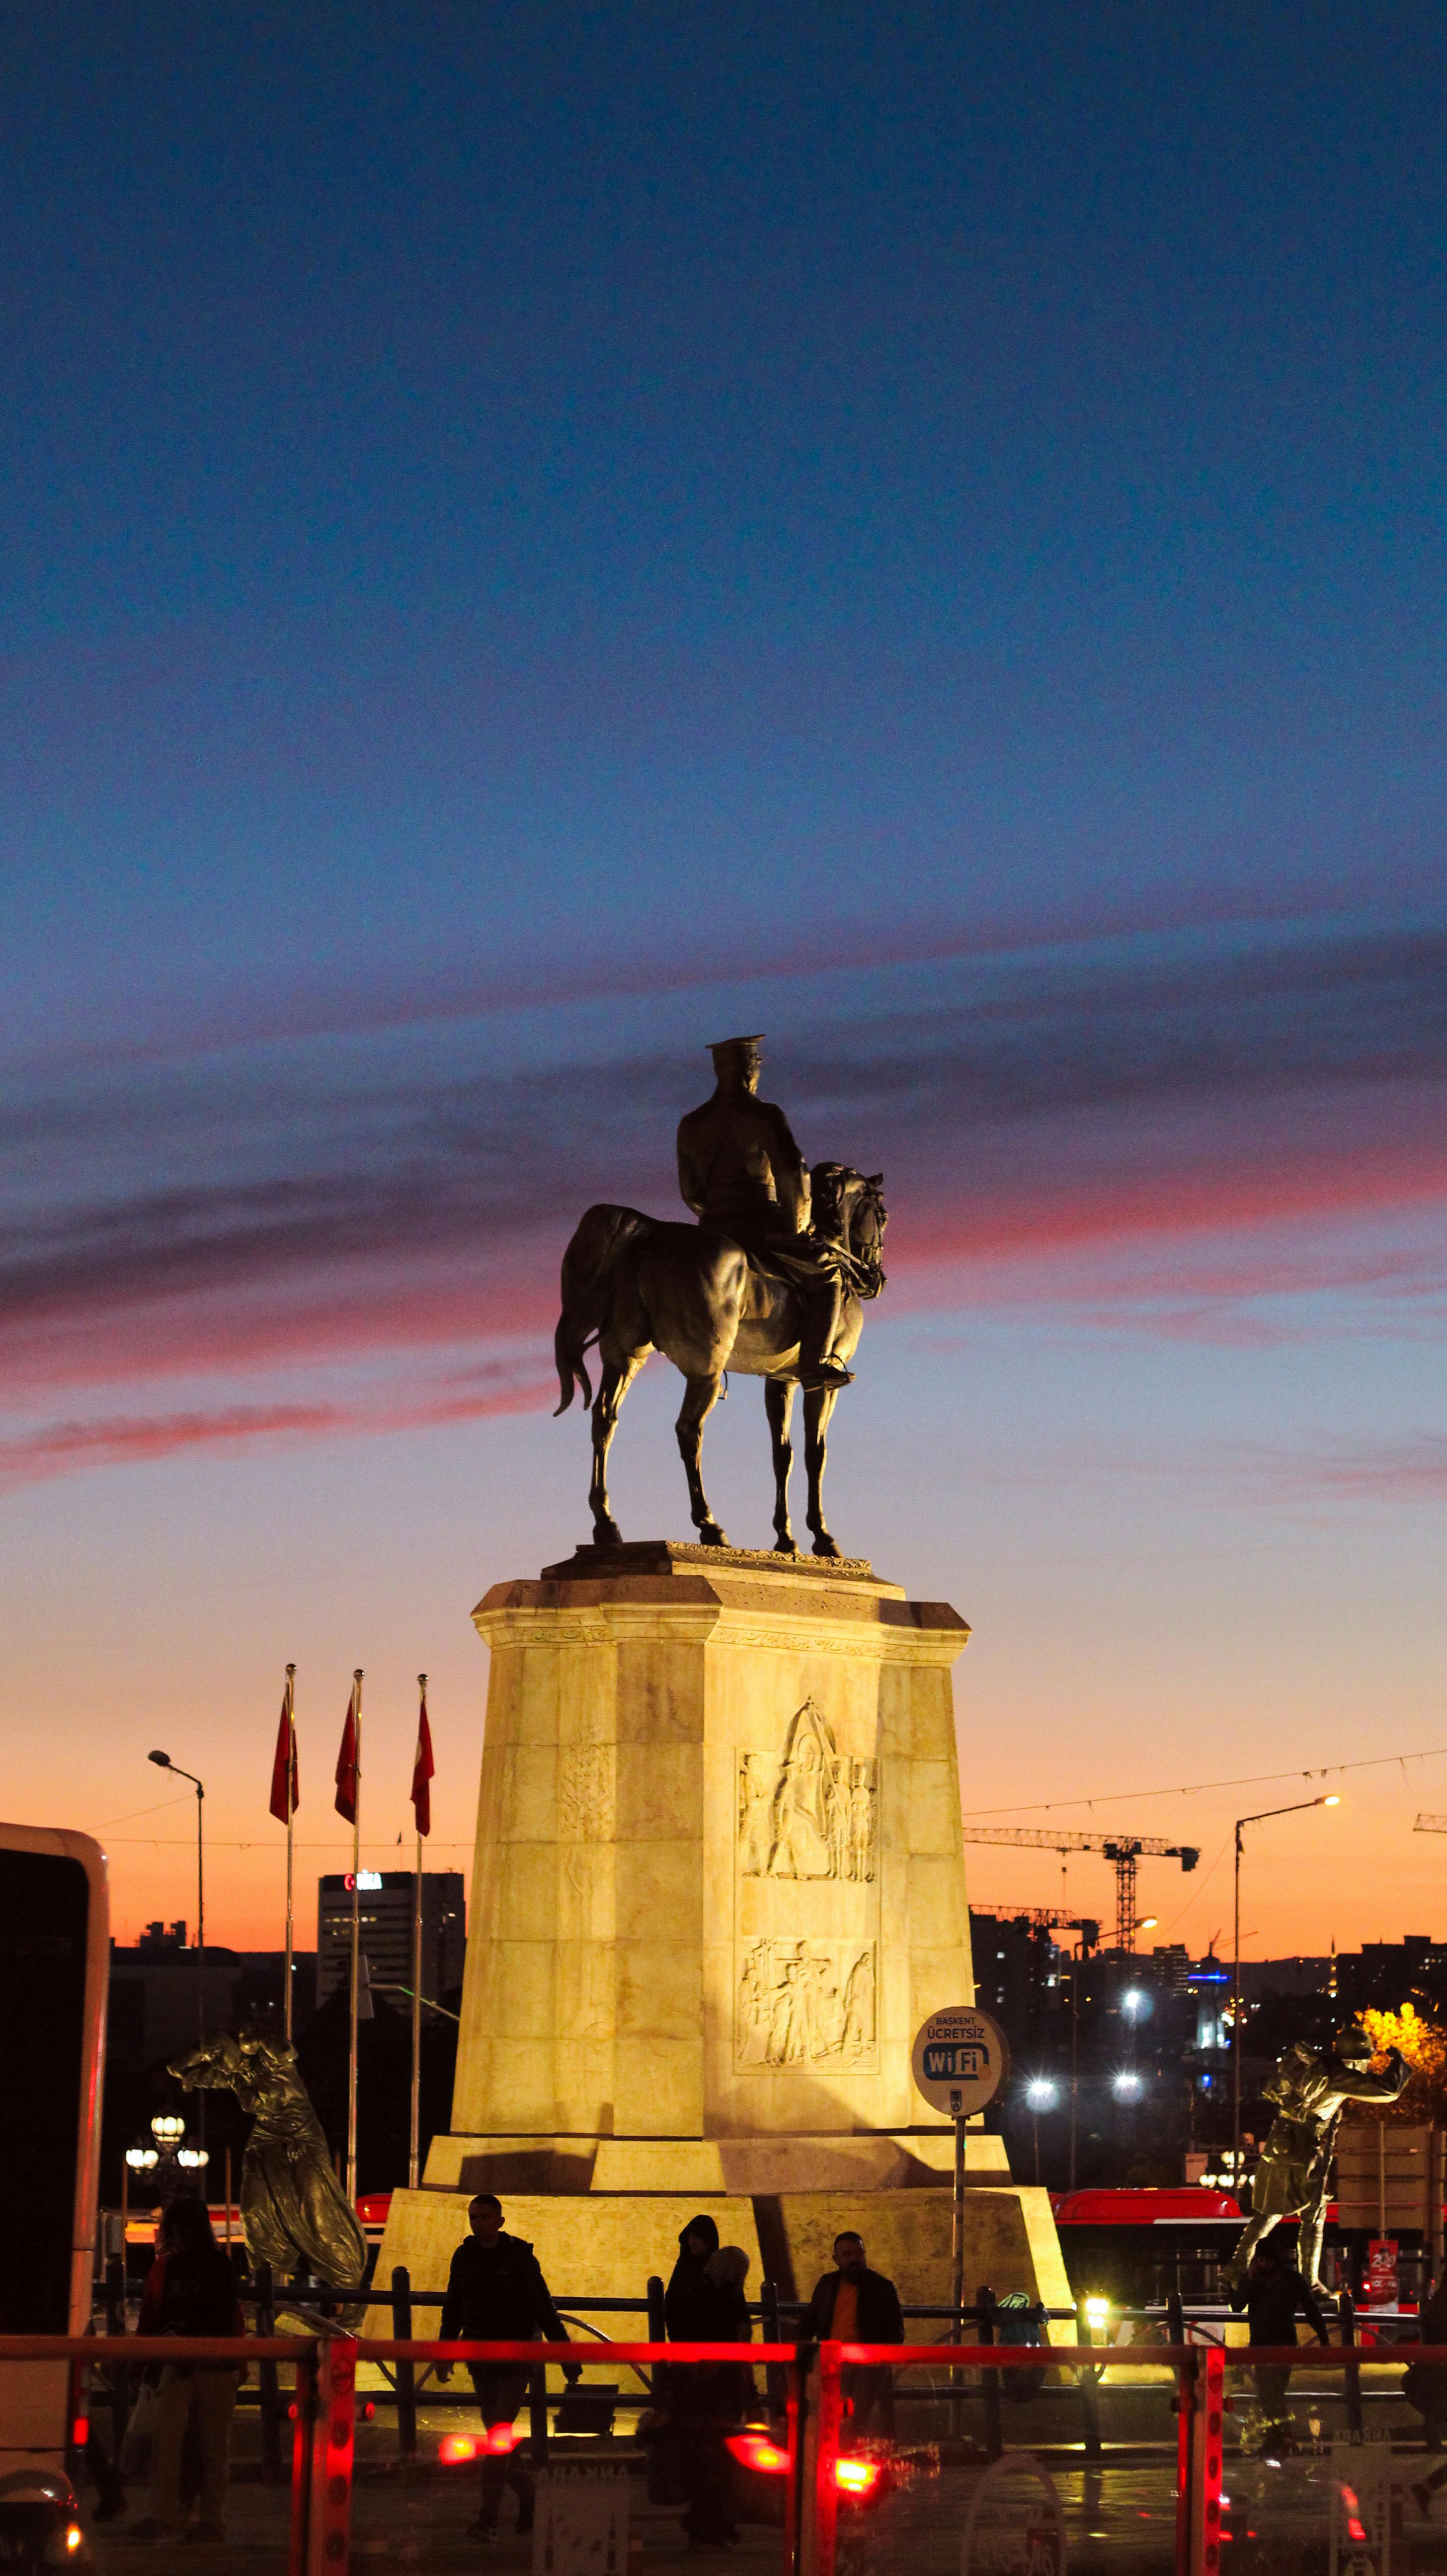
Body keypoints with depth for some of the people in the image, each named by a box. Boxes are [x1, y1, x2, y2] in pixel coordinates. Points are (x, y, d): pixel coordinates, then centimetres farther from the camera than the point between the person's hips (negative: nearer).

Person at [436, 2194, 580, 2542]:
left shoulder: (519, 2258, -9)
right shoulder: (464, 2258, 4)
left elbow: (545, 2310, -7)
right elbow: (453, 2308, 16)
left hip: (515, 2360, -5)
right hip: (480, 2361, 5)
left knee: (499, 2437, -12)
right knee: (498, 2436, 10)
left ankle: (488, 2520, -14)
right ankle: (528, 2497, 29)